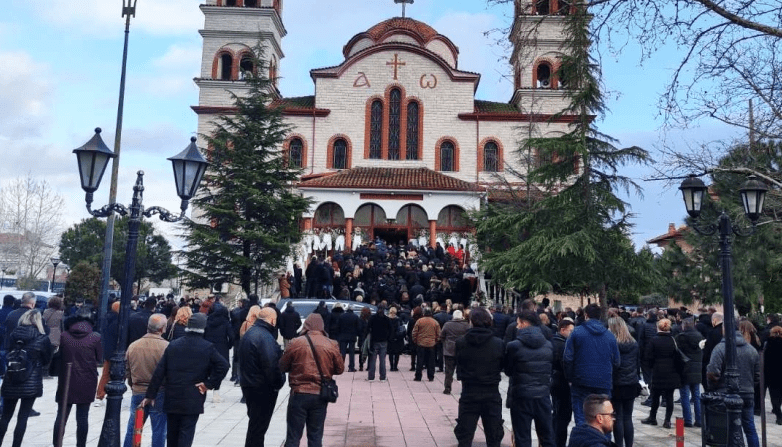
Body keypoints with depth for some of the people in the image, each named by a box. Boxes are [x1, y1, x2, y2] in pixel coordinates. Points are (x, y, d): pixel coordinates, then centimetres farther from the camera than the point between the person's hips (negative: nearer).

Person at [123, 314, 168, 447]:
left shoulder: (133, 346, -1)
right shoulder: (166, 347, -16)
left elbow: (127, 372, 10)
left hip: (137, 393, 4)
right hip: (159, 395, -4)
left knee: (132, 429, 16)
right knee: (159, 430, 7)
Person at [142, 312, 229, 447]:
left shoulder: (173, 345, 2)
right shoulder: (207, 348, -7)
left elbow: (159, 372, 1)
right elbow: (223, 366, -19)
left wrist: (150, 395, 5)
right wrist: (209, 384, -10)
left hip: (172, 399, 4)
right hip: (193, 400, -3)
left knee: (172, 435, 17)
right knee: (186, 436, 0)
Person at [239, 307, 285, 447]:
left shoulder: (248, 333, 9)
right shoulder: (265, 337, -23)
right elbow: (271, 365, -26)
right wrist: (278, 383, -14)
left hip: (248, 384, 10)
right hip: (263, 388, -10)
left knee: (255, 422, 22)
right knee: (259, 426, 0)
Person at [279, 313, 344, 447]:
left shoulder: (295, 343, -8)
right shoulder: (332, 345, -4)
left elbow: (282, 367, 1)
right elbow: (339, 369, 5)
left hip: (299, 394, -2)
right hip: (320, 396, 2)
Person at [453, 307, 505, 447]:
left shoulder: (460, 343, -11)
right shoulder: (498, 344, -9)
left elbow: (456, 362, 0)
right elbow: (503, 366, 2)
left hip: (469, 395, 0)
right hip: (492, 394, 1)